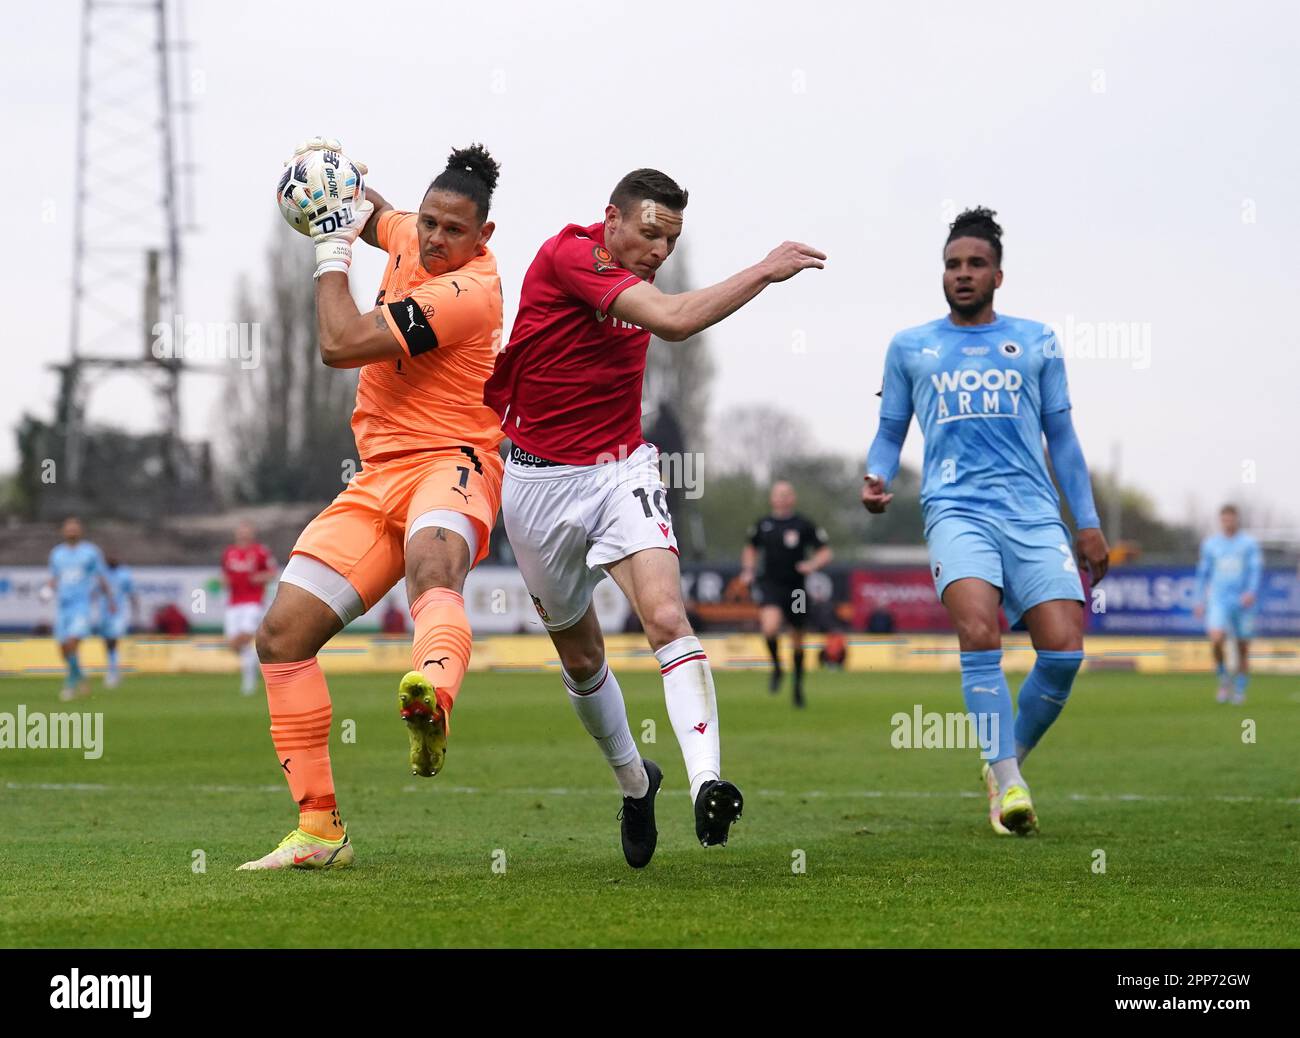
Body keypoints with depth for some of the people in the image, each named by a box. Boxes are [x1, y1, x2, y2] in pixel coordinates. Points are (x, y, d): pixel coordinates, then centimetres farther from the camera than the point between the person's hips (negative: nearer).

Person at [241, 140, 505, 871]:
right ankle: (320, 829, 5)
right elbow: (371, 212, 36)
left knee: (433, 564, -44)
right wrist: (339, 174, 14)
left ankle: (433, 698, -78)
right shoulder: (408, 238, 9)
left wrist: (334, 254, -5)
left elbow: (342, 344, -20)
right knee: (283, 633, 0)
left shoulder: (469, 289, -17)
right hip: (378, 478, 9)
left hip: (449, 463, -9)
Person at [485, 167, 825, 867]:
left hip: (622, 471, 4)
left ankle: (707, 783, -36)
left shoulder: (633, 280, 5)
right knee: (580, 655, 12)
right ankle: (633, 781, 37)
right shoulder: (570, 254, -18)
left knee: (667, 618, -22)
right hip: (540, 483, -4)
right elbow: (675, 321, -31)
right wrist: (766, 270, -27)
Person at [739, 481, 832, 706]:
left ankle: (798, 685, 31)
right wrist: (748, 570, 6)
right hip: (770, 586, 0)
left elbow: (825, 552, 4)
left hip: (795, 587, 0)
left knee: (797, 639, 10)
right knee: (770, 627, -26)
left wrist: (811, 565, -15)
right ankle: (776, 668, 1)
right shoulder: (762, 525, 5)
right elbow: (750, 548, 22)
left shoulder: (804, 525, -2)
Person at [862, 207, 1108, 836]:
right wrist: (877, 478, 0)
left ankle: (1009, 759, 13)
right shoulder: (910, 347, 16)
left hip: (1034, 511, 1)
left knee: (1064, 652, -13)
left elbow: (1060, 436, 20)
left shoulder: (1035, 342, 17)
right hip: (957, 507, -1)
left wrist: (1087, 522, 14)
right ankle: (1007, 783, -19)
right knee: (979, 632, -26)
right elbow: (891, 430, 22)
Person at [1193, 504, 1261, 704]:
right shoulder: (1210, 544, 11)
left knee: (1243, 649, 3)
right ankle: (1224, 678, 0)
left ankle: (1240, 689, 18)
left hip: (1244, 603, 0)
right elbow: (1203, 573, 16)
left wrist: (1251, 592, -19)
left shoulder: (1249, 543, 5)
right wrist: (1200, 600, 12)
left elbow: (1256, 570, -3)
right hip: (1218, 601, 0)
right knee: (1216, 639, -22)